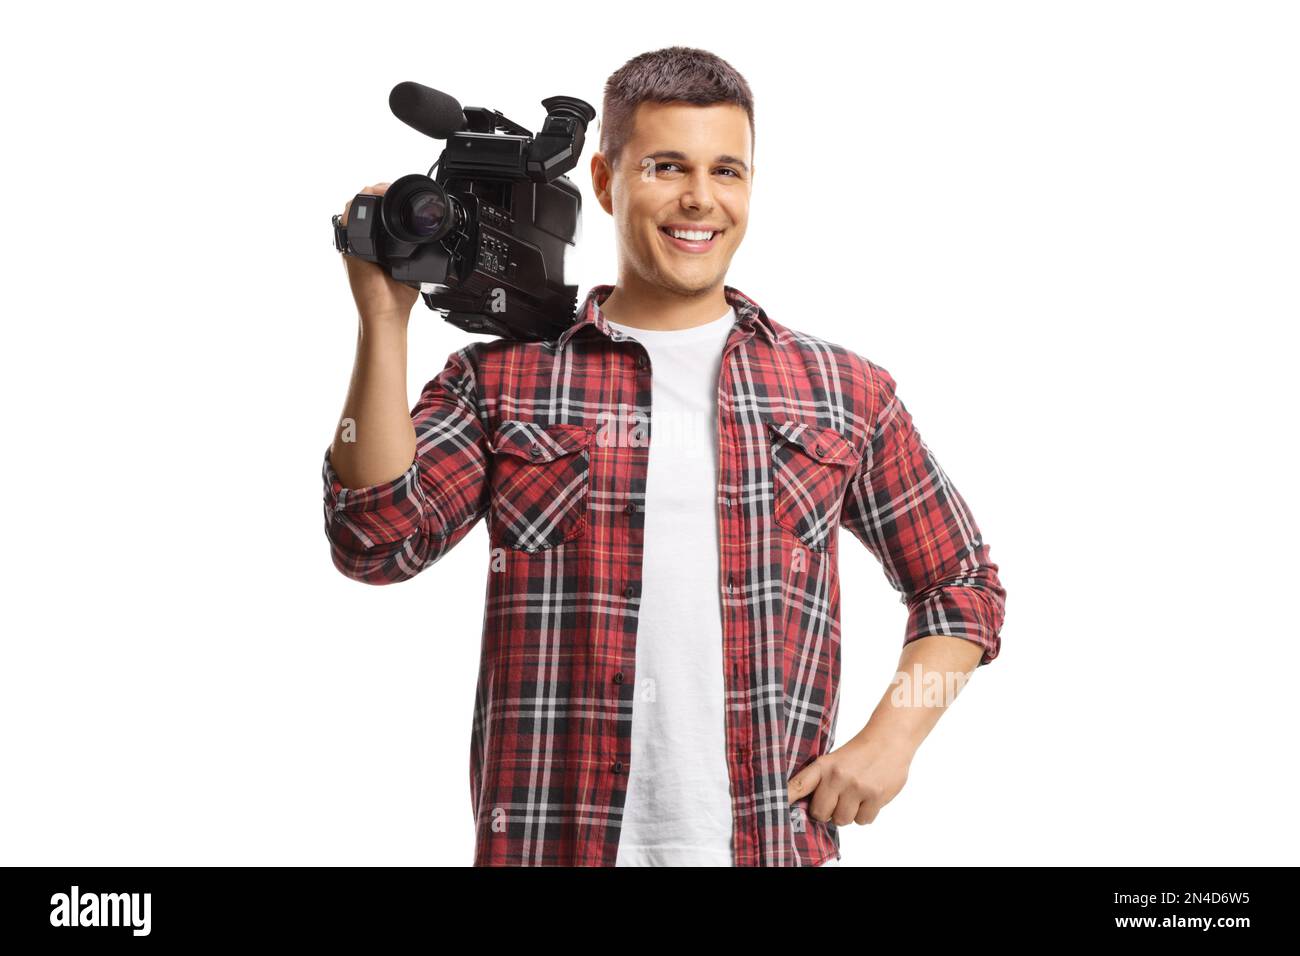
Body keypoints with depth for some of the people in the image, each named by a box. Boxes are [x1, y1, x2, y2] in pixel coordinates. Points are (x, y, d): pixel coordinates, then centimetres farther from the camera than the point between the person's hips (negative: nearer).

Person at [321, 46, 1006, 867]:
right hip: (550, 843, -1)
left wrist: (891, 739, -1)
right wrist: (385, 321, -12)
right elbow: (379, 538, -9)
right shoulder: (502, 381, 4)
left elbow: (963, 587, 13)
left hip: (770, 843, 1)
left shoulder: (846, 394, 7)